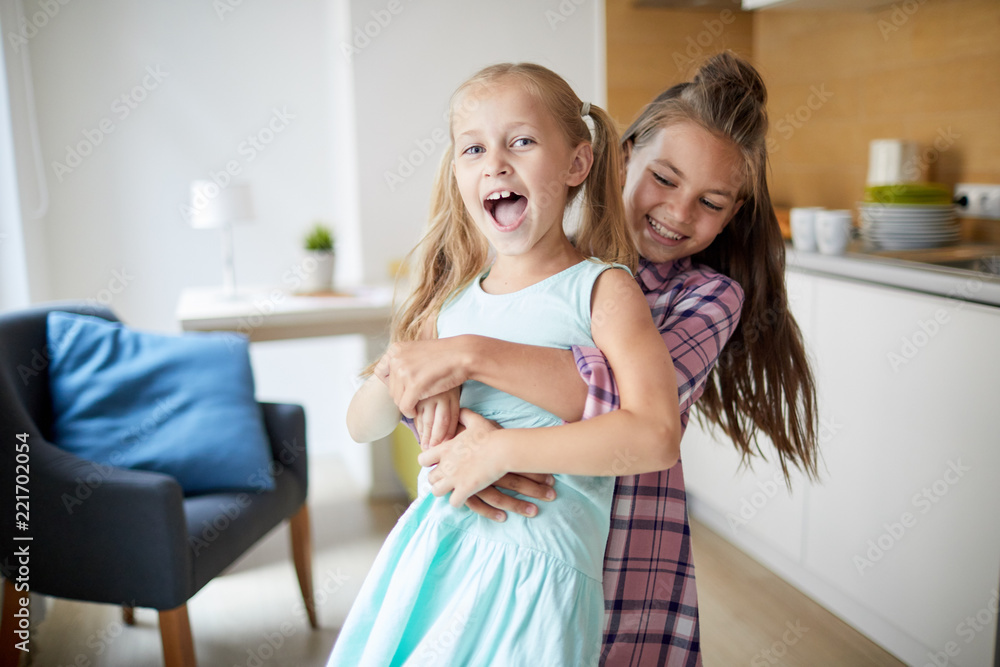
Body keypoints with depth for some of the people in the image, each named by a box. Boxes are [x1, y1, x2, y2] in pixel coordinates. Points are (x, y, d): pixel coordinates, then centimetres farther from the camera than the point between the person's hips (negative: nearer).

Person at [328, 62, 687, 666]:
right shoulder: (452, 298, 7)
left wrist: (499, 449, -21)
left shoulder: (602, 288, -9)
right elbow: (361, 425, 11)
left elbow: (655, 437, -23)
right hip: (432, 546, 5)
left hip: (534, 566, -5)